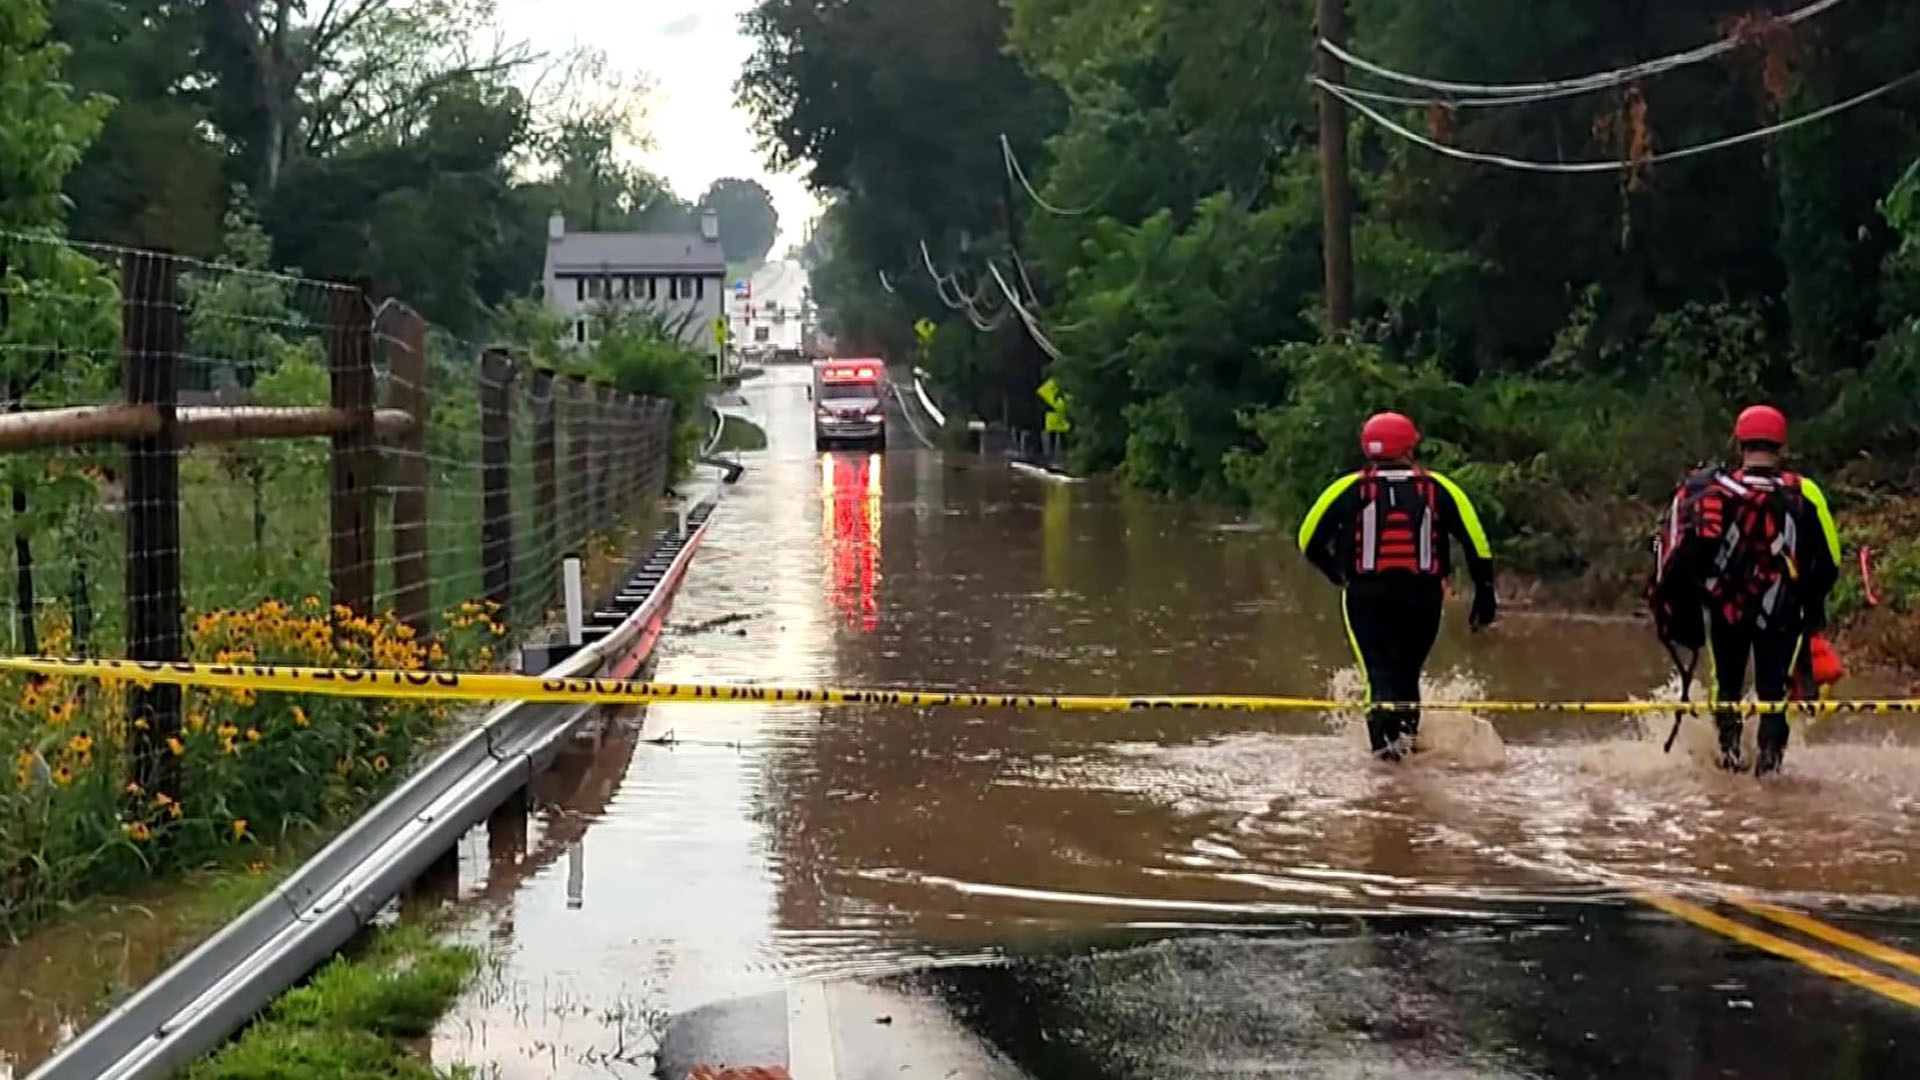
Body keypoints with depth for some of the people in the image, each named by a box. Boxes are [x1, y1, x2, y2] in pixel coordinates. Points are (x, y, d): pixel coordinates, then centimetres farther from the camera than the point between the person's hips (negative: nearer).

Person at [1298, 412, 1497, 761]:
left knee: (1379, 670, -8)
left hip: (1366, 596, -1)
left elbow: (1308, 541, 6)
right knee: (1408, 670, 20)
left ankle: (1385, 736, -31)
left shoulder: (1348, 489, 2)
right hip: (1423, 595, 2)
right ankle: (1408, 729, 7)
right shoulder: (1438, 488, 4)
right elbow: (1477, 542, 0)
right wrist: (1484, 595, 5)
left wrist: (1339, 575, 22)